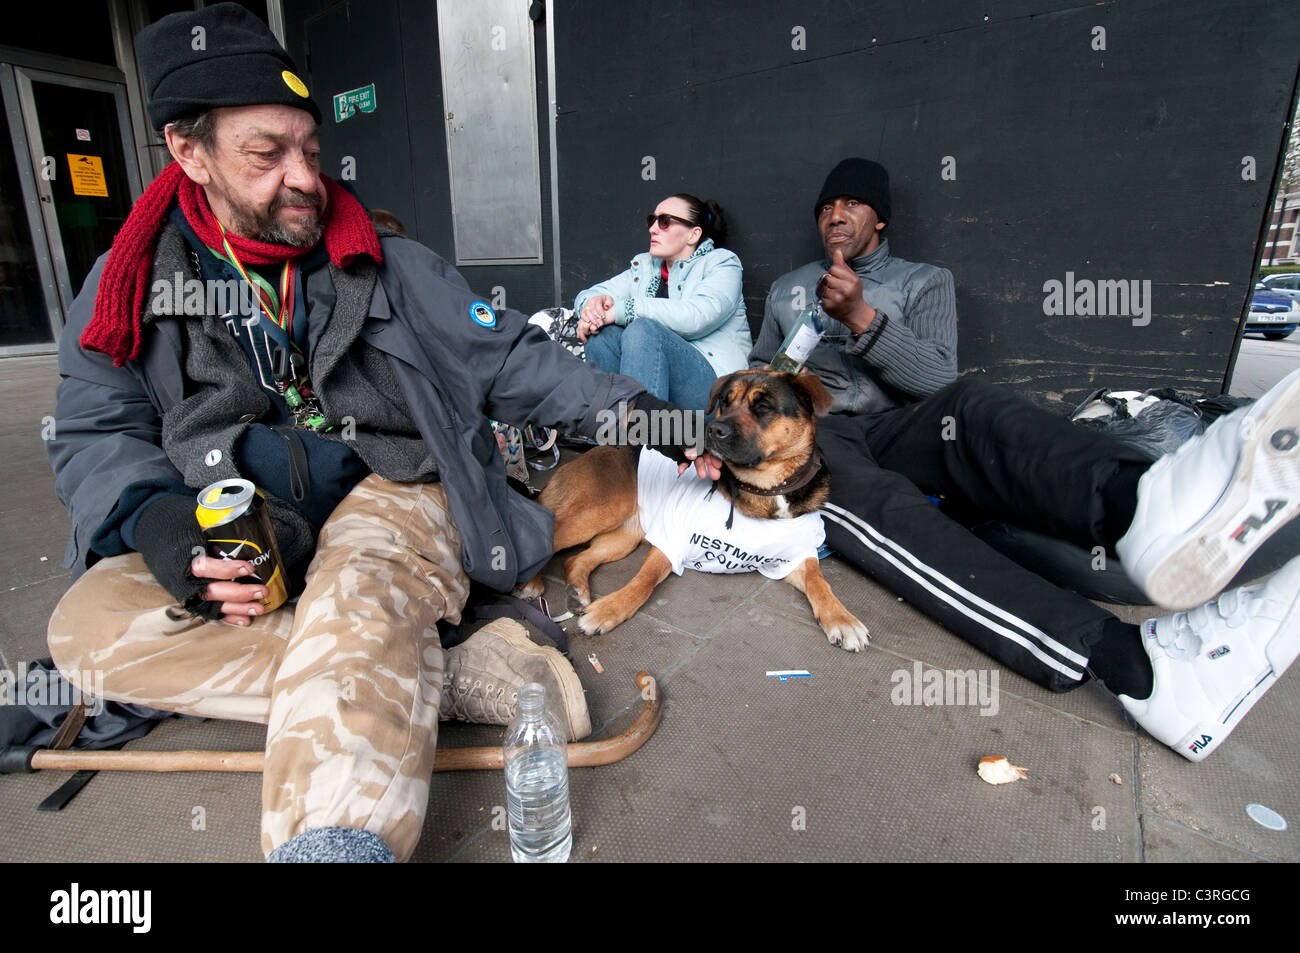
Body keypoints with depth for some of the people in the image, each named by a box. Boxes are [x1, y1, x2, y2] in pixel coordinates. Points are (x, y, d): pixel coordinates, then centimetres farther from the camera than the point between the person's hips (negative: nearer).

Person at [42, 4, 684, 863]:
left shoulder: (388, 266, 8)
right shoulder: (132, 282, 11)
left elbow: (511, 358, 6)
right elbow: (96, 433, 7)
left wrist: (627, 408, -4)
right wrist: (160, 525, -15)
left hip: (388, 492, -2)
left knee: (358, 601, -34)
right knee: (88, 624, -24)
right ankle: (457, 676, -32)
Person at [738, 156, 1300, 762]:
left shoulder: (924, 282, 19)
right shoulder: (787, 289, 28)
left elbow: (939, 380, 2)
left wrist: (862, 318, -11)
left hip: (896, 433, 1)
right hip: (812, 437, -1)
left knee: (969, 403, -36)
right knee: (874, 501, -39)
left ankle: (1139, 507, -69)